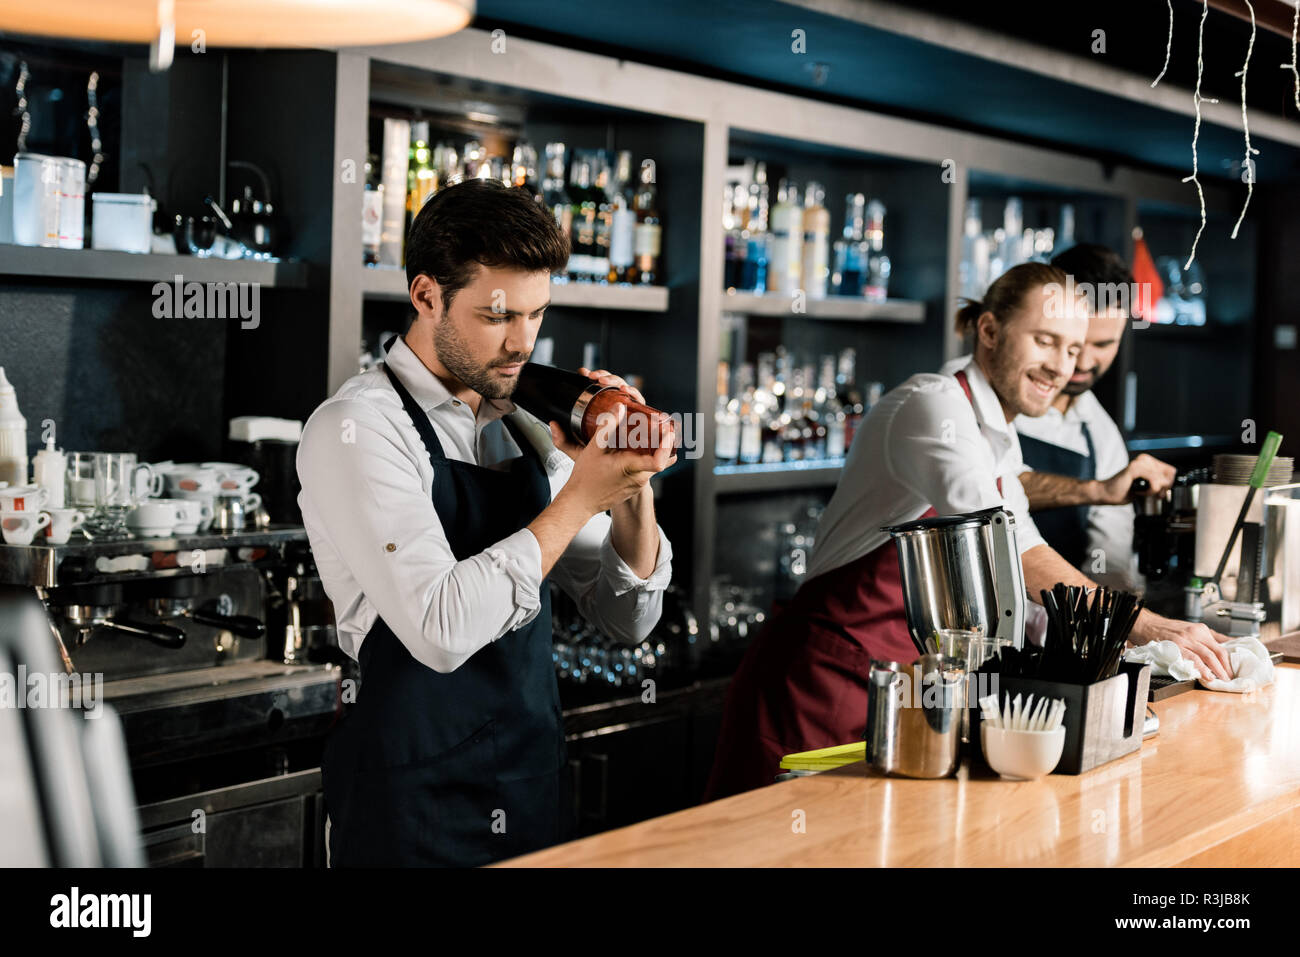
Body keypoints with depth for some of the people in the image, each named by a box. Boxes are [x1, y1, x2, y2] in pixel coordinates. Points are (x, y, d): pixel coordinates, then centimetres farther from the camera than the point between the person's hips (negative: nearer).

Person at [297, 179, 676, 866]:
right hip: (415, 807, -6)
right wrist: (579, 497, -19)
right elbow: (440, 631, -25)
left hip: (534, 787, 7)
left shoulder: (527, 435, 8)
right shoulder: (357, 427, -13)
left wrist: (634, 486, -8)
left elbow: (627, 617, 8)